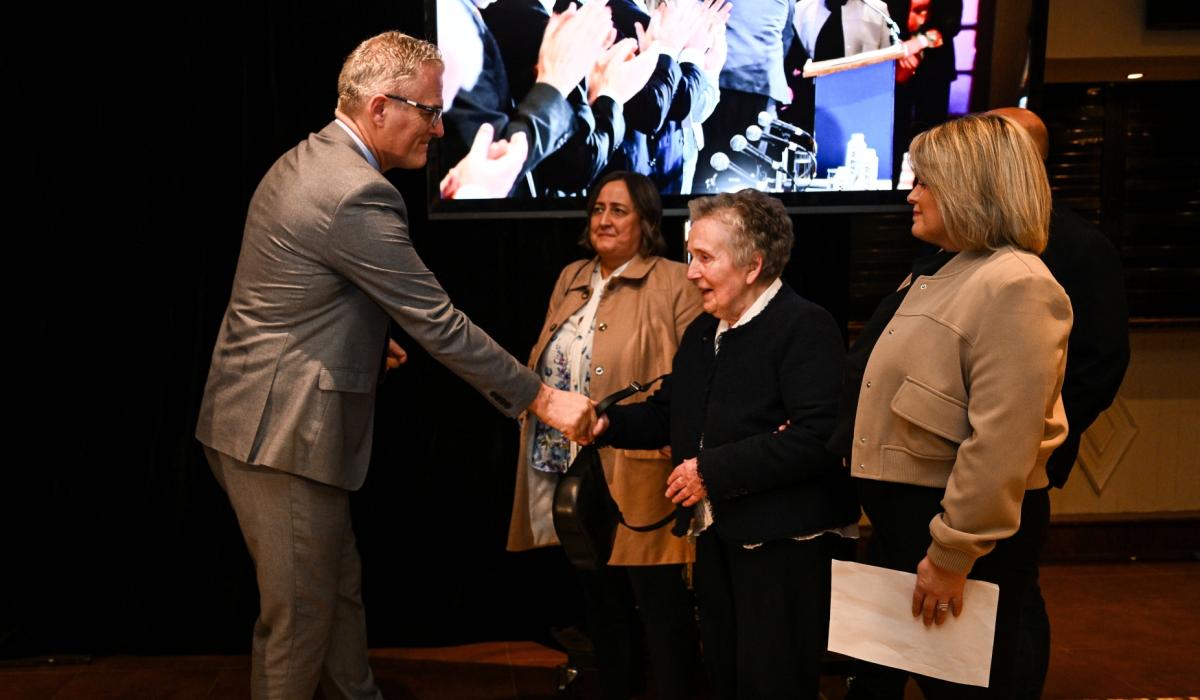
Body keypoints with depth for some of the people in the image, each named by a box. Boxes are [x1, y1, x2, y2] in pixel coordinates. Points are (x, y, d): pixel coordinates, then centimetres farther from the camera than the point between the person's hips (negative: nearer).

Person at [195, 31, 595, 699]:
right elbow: (440, 324, -21)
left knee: (340, 588, 20)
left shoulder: (304, 161, 9)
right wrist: (543, 398, -14)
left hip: (261, 415, 10)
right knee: (301, 611, 5)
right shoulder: (358, 194, -22)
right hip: (283, 430, -10)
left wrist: (364, 340, 23)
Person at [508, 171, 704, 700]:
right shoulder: (571, 279, 14)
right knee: (600, 604, 18)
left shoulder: (675, 282, -7)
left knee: (660, 606, 2)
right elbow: (544, 365, 19)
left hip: (639, 475, -6)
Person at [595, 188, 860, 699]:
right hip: (716, 539, 9)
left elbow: (816, 436, -26)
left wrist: (713, 470, -22)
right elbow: (667, 413, 17)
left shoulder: (805, 326, -15)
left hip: (782, 547, -8)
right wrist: (608, 423, -2)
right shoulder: (702, 331, 14)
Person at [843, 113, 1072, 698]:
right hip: (903, 511, 9)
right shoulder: (940, 272, 12)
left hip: (965, 522, -9)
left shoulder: (1015, 286, -21)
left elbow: (1002, 443, -27)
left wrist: (952, 554, -23)